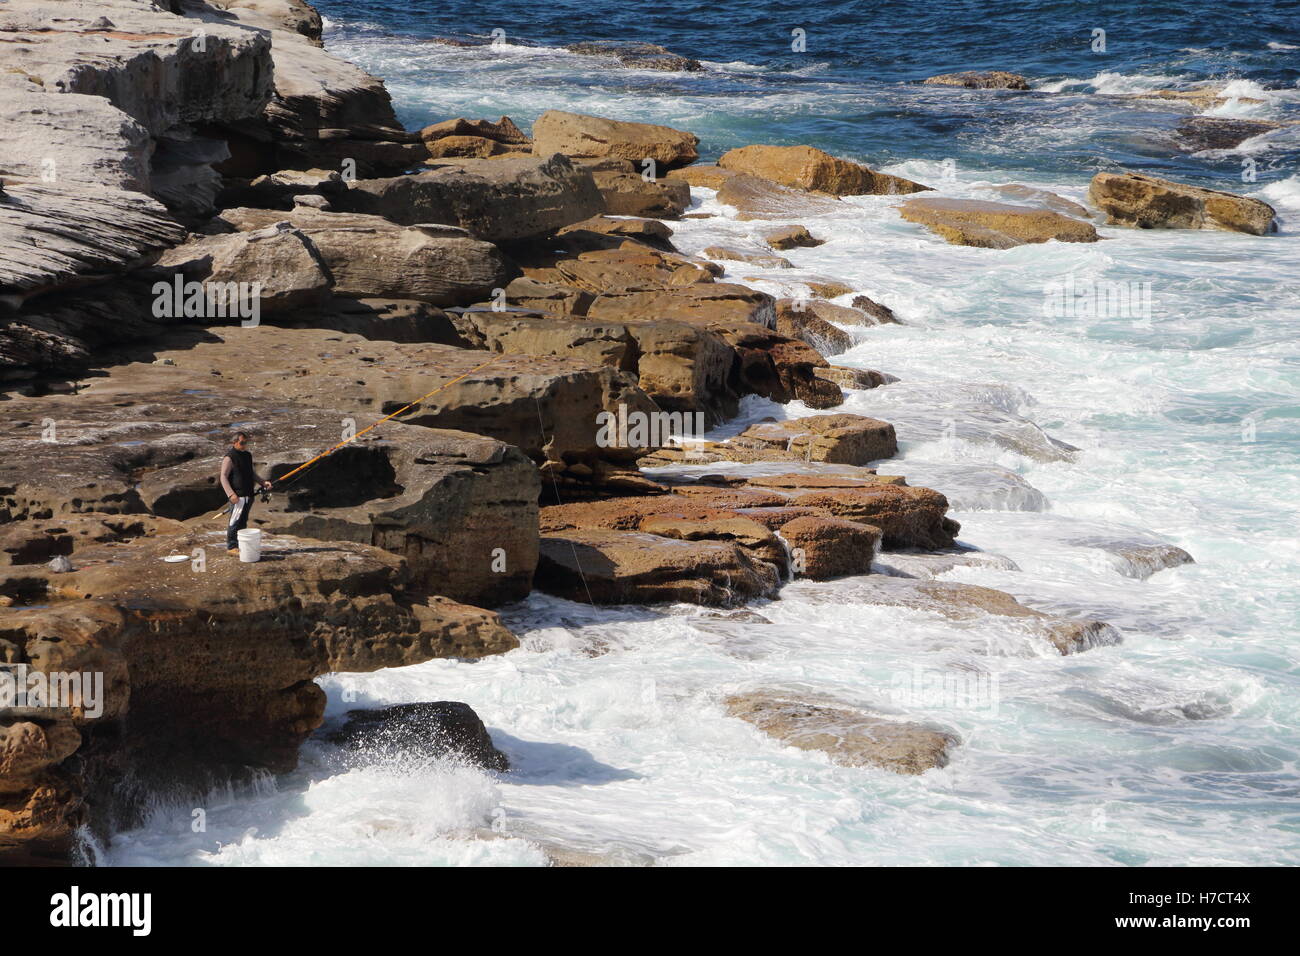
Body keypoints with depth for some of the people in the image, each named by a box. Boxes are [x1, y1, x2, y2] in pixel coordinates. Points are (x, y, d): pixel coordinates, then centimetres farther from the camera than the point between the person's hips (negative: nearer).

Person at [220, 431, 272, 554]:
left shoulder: (247, 455, 16)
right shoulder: (229, 457, -9)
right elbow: (223, 477, -13)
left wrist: (263, 482, 13)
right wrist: (231, 494, -24)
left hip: (248, 495, 8)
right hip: (237, 495, -8)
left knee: (243, 521, 13)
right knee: (235, 521, -7)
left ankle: (240, 545, 20)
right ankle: (231, 547, -2)